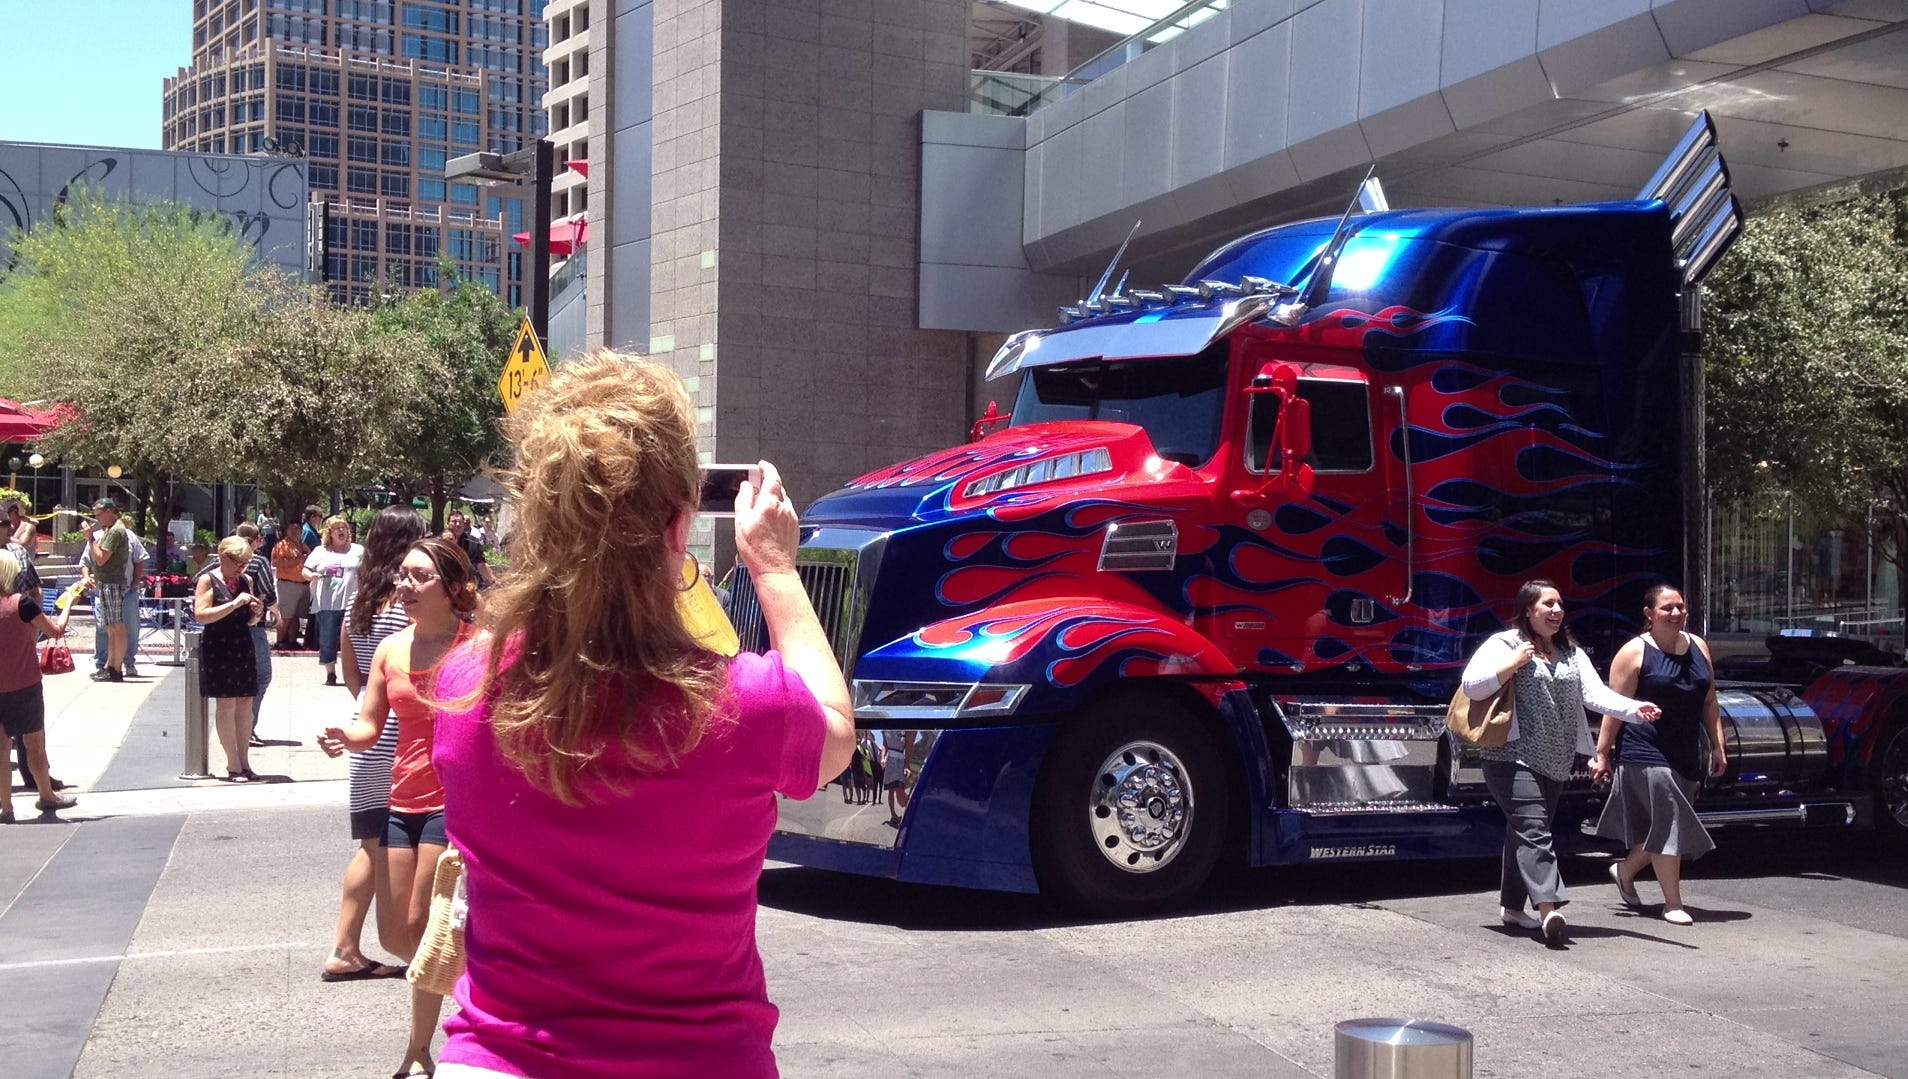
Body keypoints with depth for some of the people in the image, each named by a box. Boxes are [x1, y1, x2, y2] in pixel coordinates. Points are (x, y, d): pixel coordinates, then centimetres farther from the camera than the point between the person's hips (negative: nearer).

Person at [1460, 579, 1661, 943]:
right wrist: (1513, 664, -17)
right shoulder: (1504, 644, -4)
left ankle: (1511, 906, 26)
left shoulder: (1572, 653, 15)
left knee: (1523, 832, 15)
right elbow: (1471, 685, -11)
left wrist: (1634, 709, -15)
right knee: (1533, 830, -19)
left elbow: (1596, 694, 2)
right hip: (1513, 758, -7)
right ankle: (1548, 909, -31)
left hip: (1555, 763, 7)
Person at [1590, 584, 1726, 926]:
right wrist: (1602, 753, -10)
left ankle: (1625, 871, 36)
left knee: (1661, 830, 10)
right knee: (1667, 822, -9)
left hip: (1685, 754, 6)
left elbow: (1709, 702, 16)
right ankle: (1673, 903, -1)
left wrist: (1717, 745, 12)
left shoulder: (1698, 647, 11)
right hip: (1645, 753, -6)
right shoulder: (1634, 653, -7)